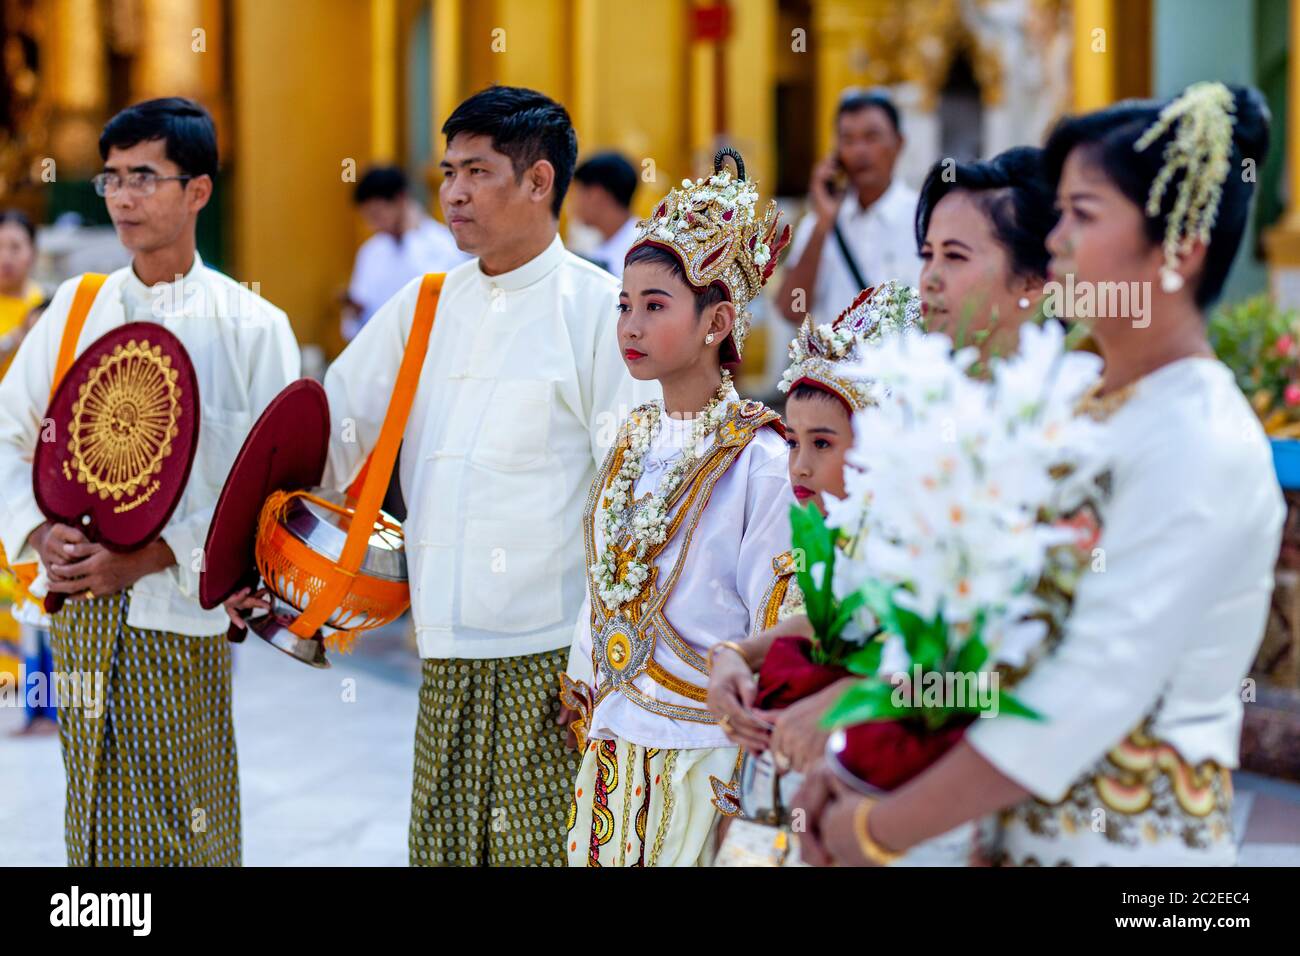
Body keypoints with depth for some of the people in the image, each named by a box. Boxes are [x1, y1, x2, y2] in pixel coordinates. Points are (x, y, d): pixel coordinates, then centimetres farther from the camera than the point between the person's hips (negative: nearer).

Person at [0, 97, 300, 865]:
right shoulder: (75, 308, 9)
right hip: (77, 605, 4)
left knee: (183, 829, -1)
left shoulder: (253, 327, -3)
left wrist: (146, 559, -16)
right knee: (95, 821, 8)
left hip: (179, 609, -4)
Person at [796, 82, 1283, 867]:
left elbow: (1088, 695, -23)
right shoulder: (1081, 401, 7)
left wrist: (873, 831, -18)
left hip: (1129, 840, -7)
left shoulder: (1202, 445, -17)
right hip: (1024, 830, 7)